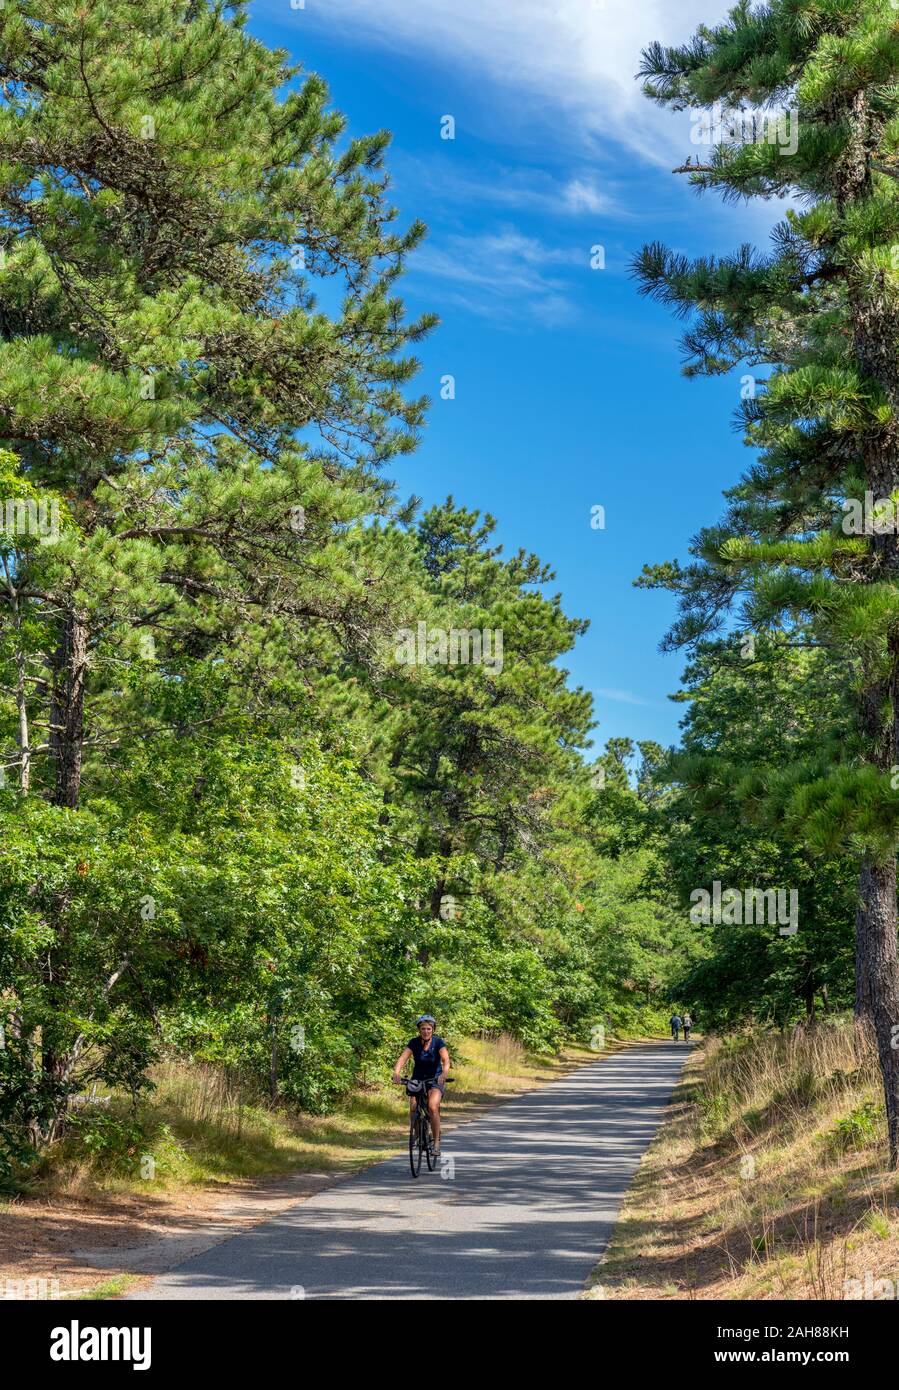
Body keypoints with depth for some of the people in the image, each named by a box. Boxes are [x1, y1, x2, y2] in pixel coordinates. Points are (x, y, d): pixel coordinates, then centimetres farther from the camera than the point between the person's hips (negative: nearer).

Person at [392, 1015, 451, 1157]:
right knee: (413, 1108, -18)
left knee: (432, 1107, -26)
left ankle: (436, 1143, -17)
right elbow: (403, 1057, -21)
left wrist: (444, 1073, -47)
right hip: (417, 1080, 2)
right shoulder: (414, 1043, -8)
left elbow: (446, 1059, -26)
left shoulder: (438, 1042, -12)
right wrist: (396, 1072, -41)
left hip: (435, 1080, -2)